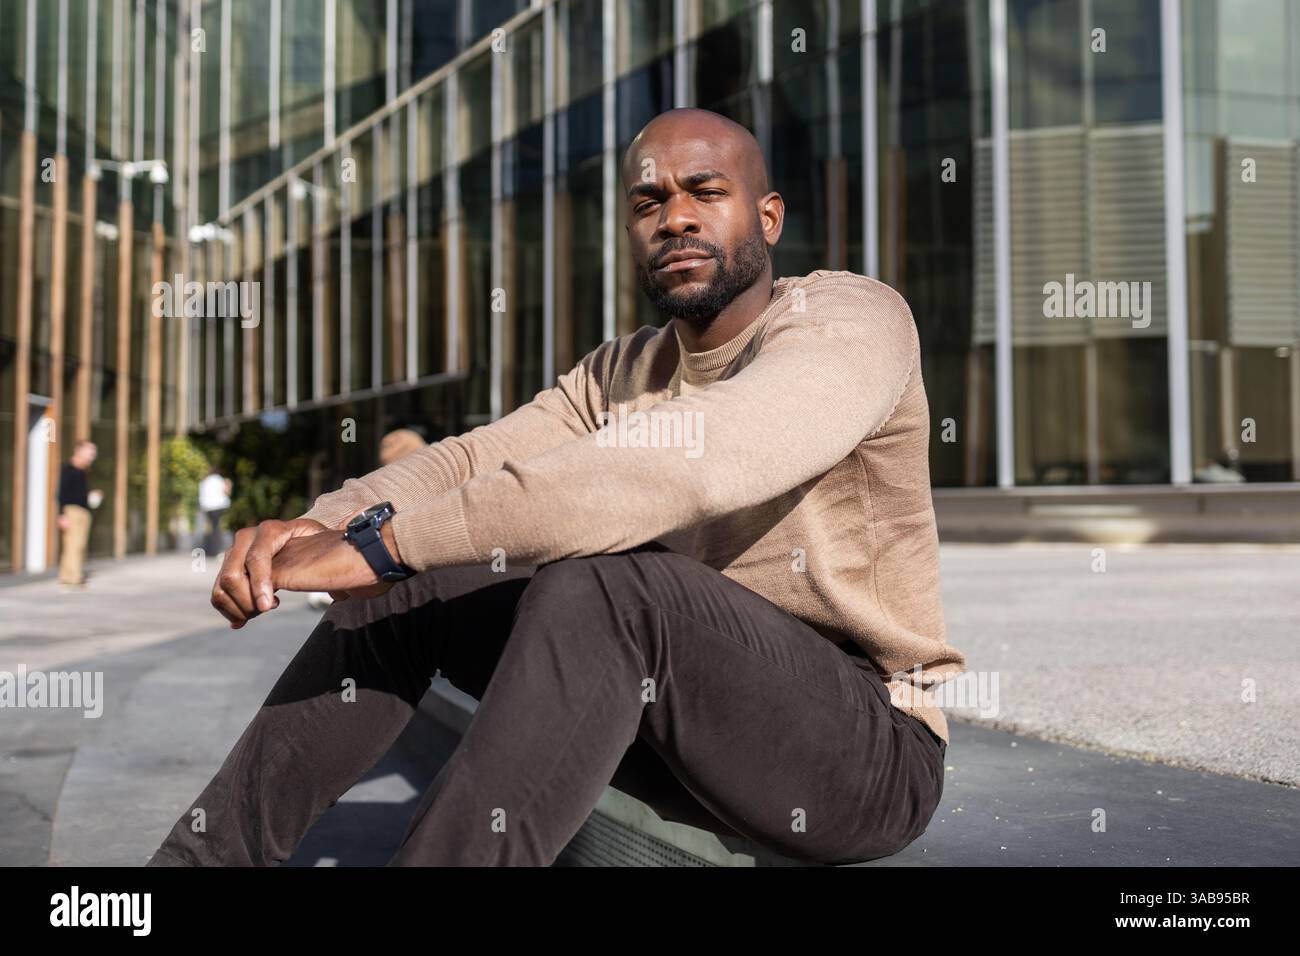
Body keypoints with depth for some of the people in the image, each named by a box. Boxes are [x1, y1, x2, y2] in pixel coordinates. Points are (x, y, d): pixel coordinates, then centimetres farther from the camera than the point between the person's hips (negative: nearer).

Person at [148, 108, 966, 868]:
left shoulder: (853, 318, -14)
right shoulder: (620, 376, 8)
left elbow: (694, 464, -32)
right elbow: (467, 460, -2)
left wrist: (384, 540, -34)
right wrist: (319, 526, -25)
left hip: (868, 743, -6)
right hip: (692, 723, 7)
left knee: (596, 584, -33)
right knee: (411, 585, -4)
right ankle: (209, 854, -1)